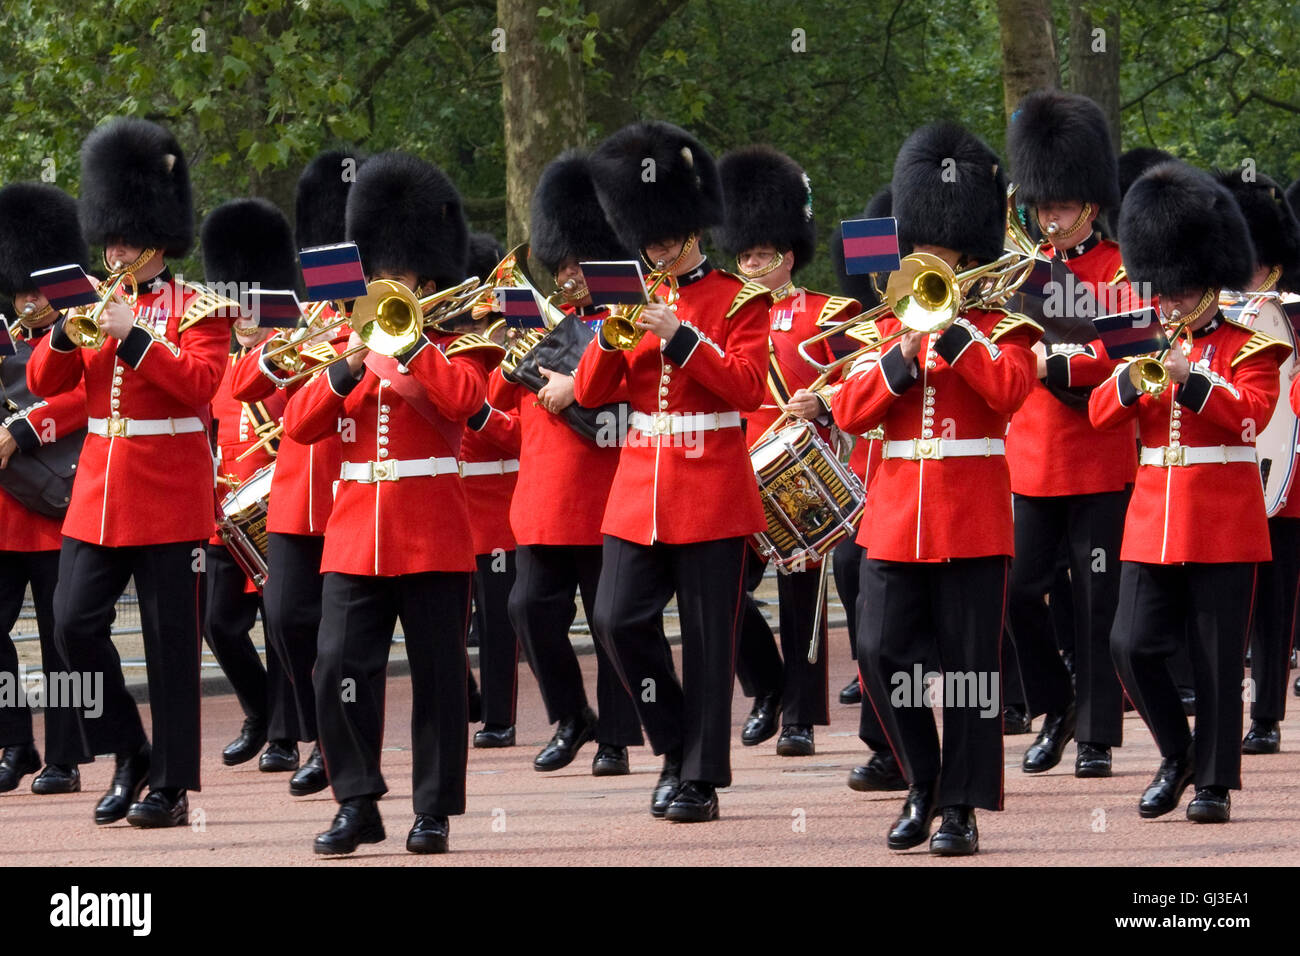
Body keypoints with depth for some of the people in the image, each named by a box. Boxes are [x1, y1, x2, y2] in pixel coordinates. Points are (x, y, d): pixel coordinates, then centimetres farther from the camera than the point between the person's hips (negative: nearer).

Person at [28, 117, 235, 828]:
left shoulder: (198, 308, -2)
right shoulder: (98, 302, 12)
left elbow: (199, 382, -17)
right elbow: (43, 381, 5)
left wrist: (131, 335, -23)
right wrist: (68, 328, -13)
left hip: (169, 499, -5)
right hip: (99, 496, 5)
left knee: (169, 640, -2)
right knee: (74, 623, -4)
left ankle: (173, 786, 3)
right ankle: (128, 754, 12)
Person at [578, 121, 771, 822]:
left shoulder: (738, 300, 0)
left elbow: (747, 386, -12)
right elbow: (590, 392, 7)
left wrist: (680, 337, -20)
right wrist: (612, 337, -11)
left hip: (711, 494, -4)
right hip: (639, 492, 4)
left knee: (707, 637, -2)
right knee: (619, 618, -7)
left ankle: (701, 778, 3)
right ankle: (675, 744, 10)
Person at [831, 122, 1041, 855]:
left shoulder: (1001, 330, 2)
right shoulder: (890, 330, 12)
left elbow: (1008, 391, -19)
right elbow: (850, 412, 1)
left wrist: (949, 323, -18)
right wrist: (904, 358, -14)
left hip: (971, 520, -4)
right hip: (896, 519, 4)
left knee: (970, 665, -2)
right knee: (882, 654, -3)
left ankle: (961, 808, 4)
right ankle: (923, 784, 15)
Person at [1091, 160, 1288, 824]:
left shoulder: (1247, 348, 0)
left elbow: (1252, 412, -16)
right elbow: (1101, 414, 3)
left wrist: (1190, 379, -27)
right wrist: (1136, 377, -16)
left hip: (1224, 524, -4)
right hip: (1152, 520, 4)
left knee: (1216, 658, -1)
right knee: (1132, 644, -5)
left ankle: (1215, 782, 6)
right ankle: (1177, 753, 14)